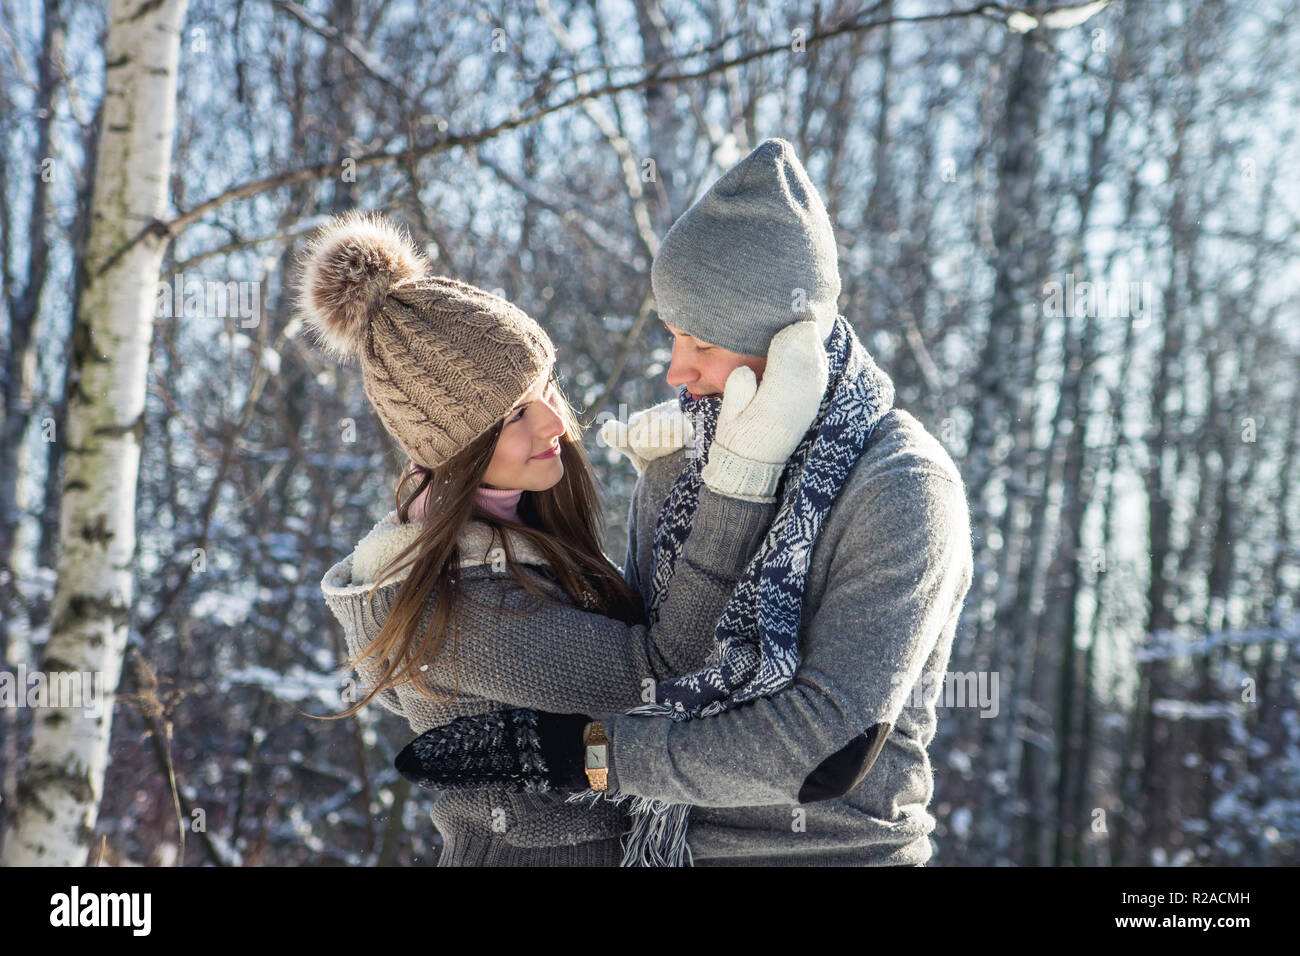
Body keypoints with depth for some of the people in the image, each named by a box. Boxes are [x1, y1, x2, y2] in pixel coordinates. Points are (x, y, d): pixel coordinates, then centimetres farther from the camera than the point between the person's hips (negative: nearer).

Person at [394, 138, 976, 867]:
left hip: (836, 847, -5)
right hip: (671, 840, 6)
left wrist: (593, 753, -23)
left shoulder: (905, 491, -20)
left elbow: (829, 748, -25)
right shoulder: (682, 457, -2)